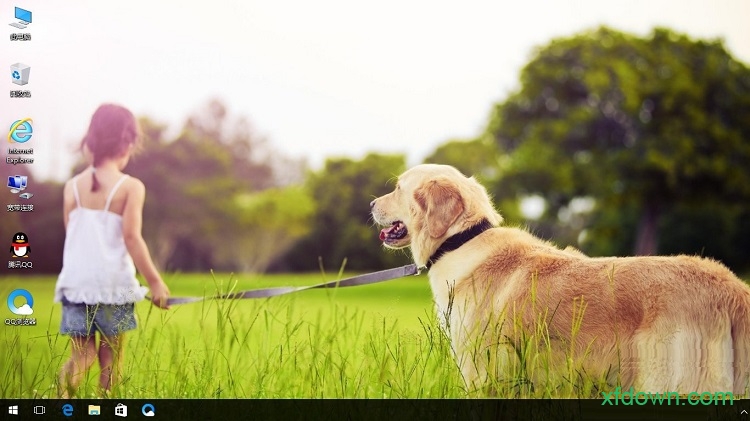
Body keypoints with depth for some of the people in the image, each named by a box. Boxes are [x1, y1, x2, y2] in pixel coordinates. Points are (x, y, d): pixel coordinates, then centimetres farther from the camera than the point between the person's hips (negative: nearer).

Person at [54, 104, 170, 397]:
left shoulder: (72, 186, 6)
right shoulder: (131, 187, -7)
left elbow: (71, 235, 8)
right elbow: (131, 238, -12)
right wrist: (155, 281, -7)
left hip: (76, 281, 3)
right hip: (114, 282, -3)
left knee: (82, 354, 13)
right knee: (111, 356, 9)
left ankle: (62, 396, -9)